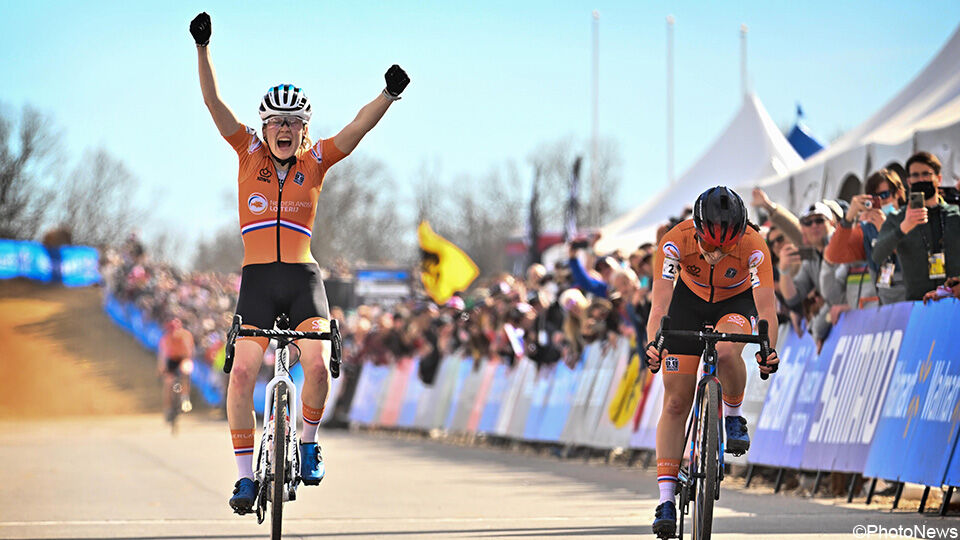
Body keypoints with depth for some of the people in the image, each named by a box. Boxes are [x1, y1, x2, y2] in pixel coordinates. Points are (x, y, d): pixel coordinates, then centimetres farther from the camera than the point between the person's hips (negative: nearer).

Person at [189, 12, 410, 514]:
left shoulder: (316, 160, 7)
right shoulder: (249, 152, 7)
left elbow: (358, 127, -6)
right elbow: (214, 103, -2)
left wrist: (390, 93, -21)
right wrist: (202, 48, -13)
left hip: (303, 279, 0)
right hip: (257, 279, 0)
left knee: (318, 365, -21)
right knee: (242, 370, -15)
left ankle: (308, 441, 7)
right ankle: (245, 475, -6)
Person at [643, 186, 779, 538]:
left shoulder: (754, 247, -34)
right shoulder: (676, 242, -32)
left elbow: (766, 305, -38)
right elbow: (660, 301, -35)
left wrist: (768, 348, -55)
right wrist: (653, 343, -52)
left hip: (737, 301, -1)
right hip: (690, 299, 1)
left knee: (726, 353, -37)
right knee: (676, 403, -5)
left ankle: (733, 418, -6)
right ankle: (666, 501, -1)